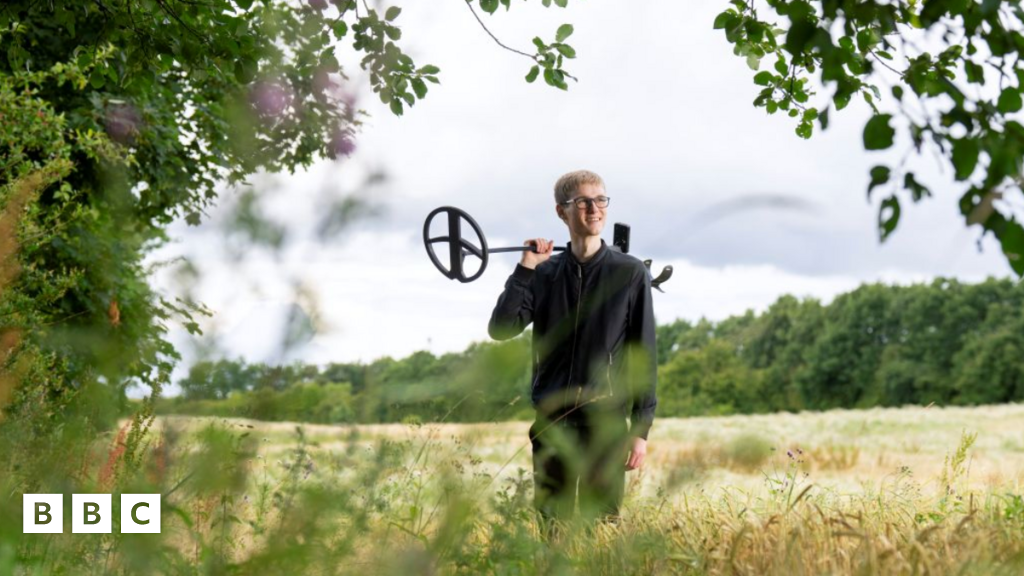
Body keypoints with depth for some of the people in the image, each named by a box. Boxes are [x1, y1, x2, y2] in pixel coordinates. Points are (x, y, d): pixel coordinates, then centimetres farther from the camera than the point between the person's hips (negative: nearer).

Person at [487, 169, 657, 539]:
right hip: (551, 423, 2)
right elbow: (501, 329, -3)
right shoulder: (544, 274, 9)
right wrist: (525, 268, -6)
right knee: (551, 528, 5)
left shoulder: (630, 274, 2)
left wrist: (641, 428, -3)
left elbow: (644, 355, 1)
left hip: (606, 420, -2)